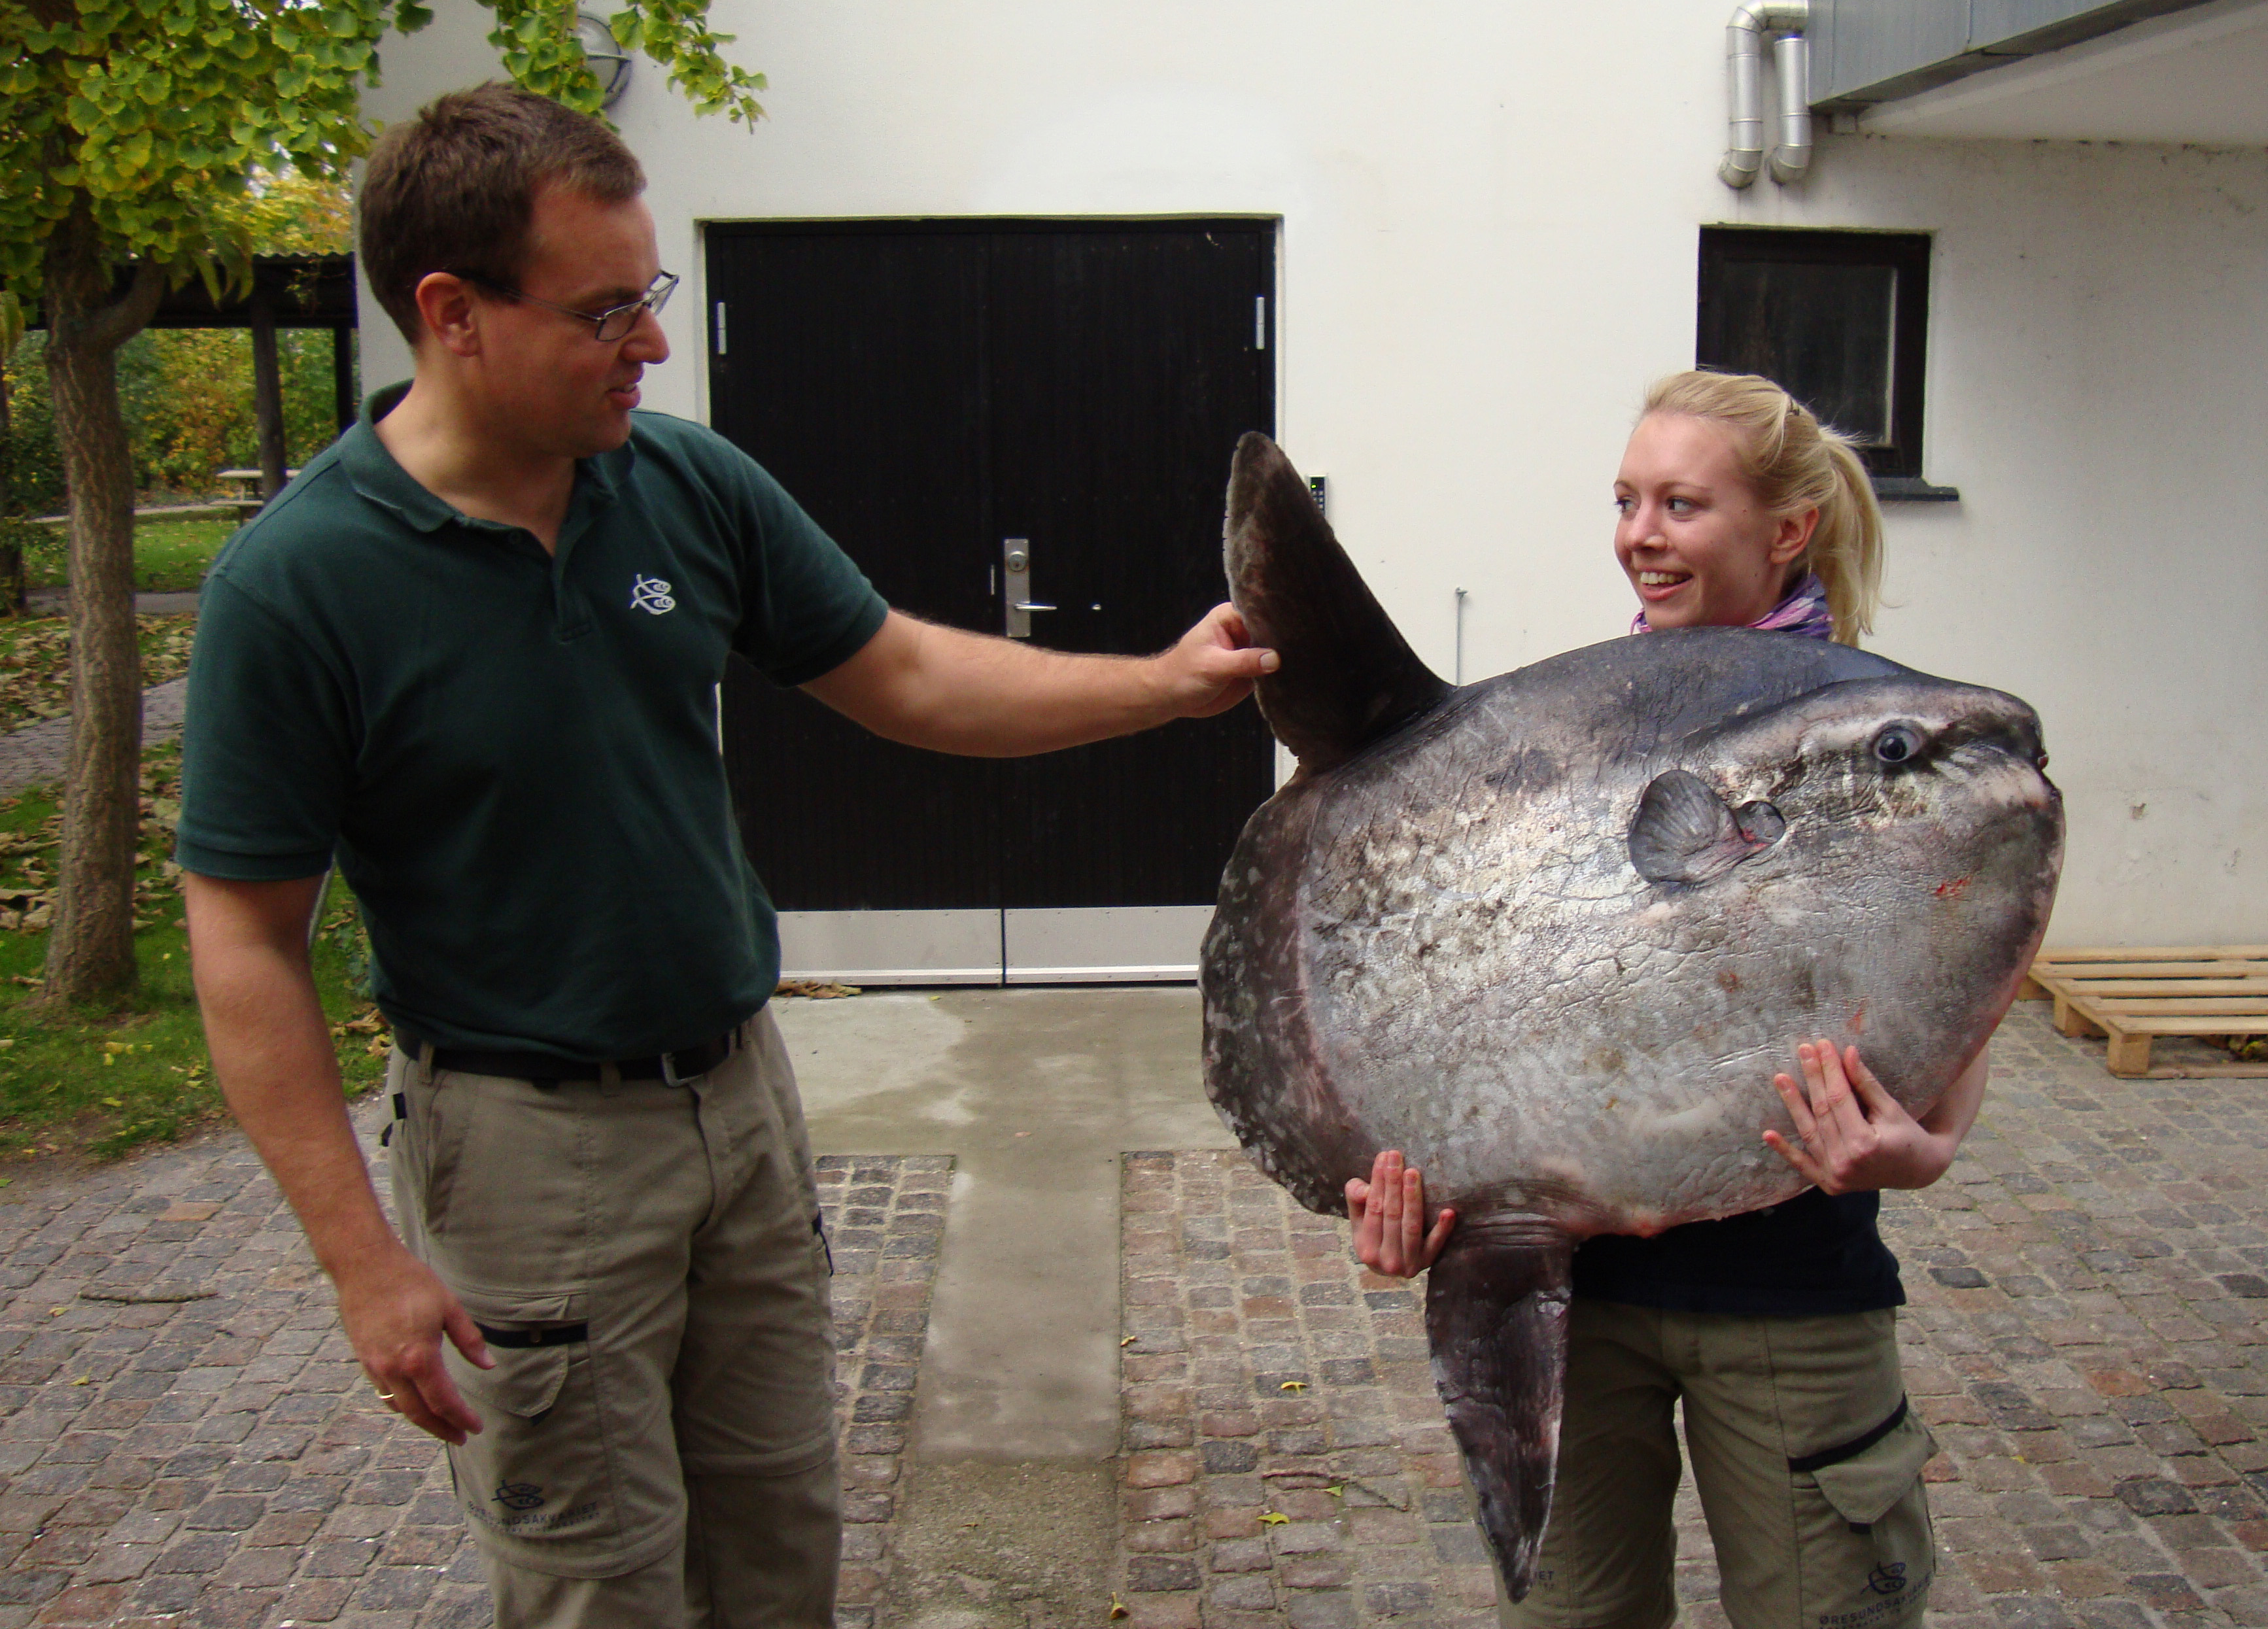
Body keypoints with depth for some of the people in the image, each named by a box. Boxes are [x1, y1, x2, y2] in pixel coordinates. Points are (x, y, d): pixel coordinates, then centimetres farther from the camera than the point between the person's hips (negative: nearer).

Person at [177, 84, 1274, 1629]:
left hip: (742, 1084, 5)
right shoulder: (295, 585, -18)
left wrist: (1166, 684, -5)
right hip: (527, 1136, -5)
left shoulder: (691, 484, -4)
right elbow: (248, 940, -14)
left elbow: (907, 678, 5)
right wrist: (363, 1257, -17)